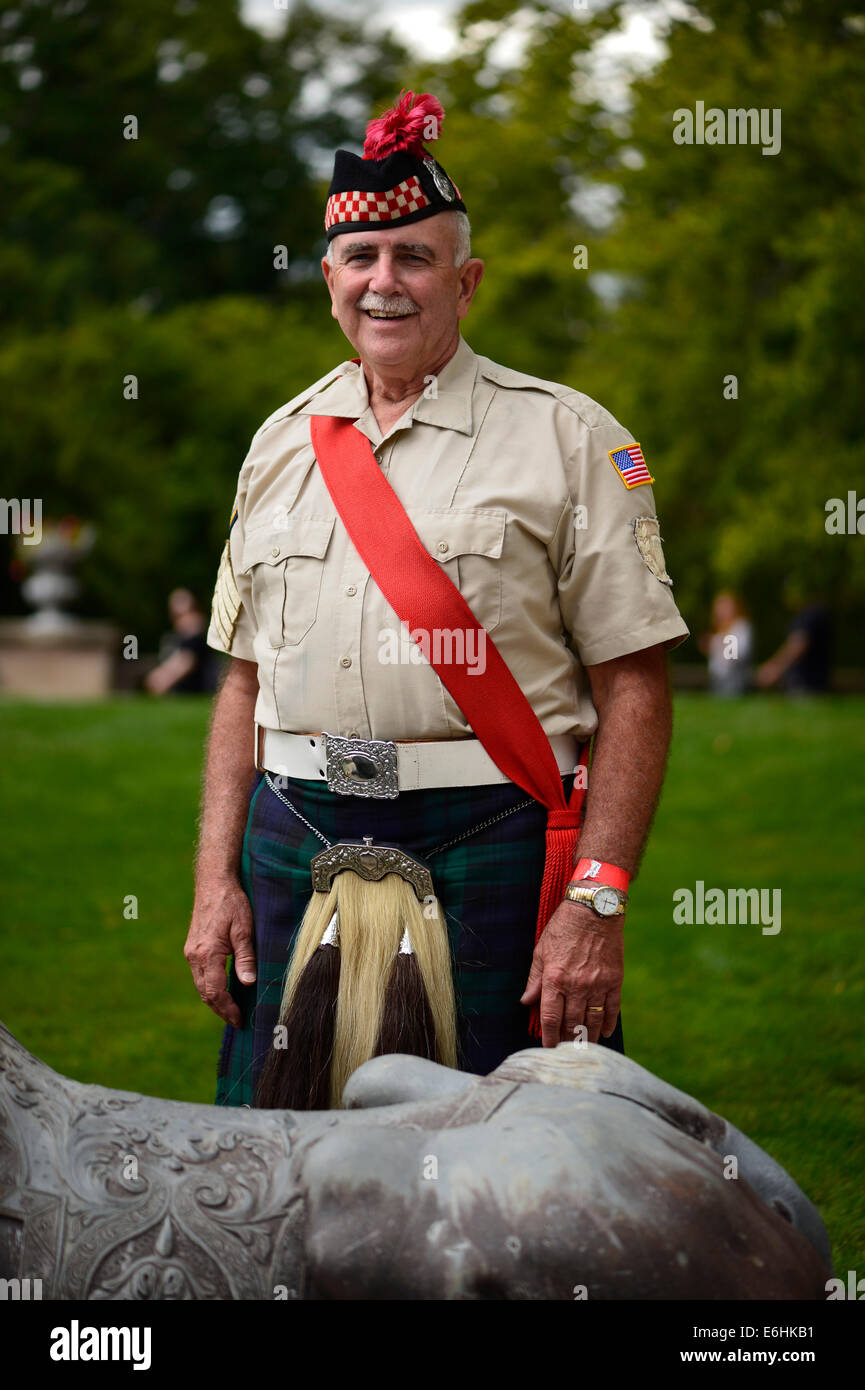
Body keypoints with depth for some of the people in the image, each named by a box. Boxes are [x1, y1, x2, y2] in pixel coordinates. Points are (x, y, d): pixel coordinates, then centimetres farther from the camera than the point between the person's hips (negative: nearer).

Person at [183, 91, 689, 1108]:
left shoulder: (566, 437, 0)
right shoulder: (284, 442, 15)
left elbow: (634, 689, -5)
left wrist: (595, 901, -14)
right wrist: (216, 882, 8)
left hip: (489, 840, -4)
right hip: (294, 843, 4)